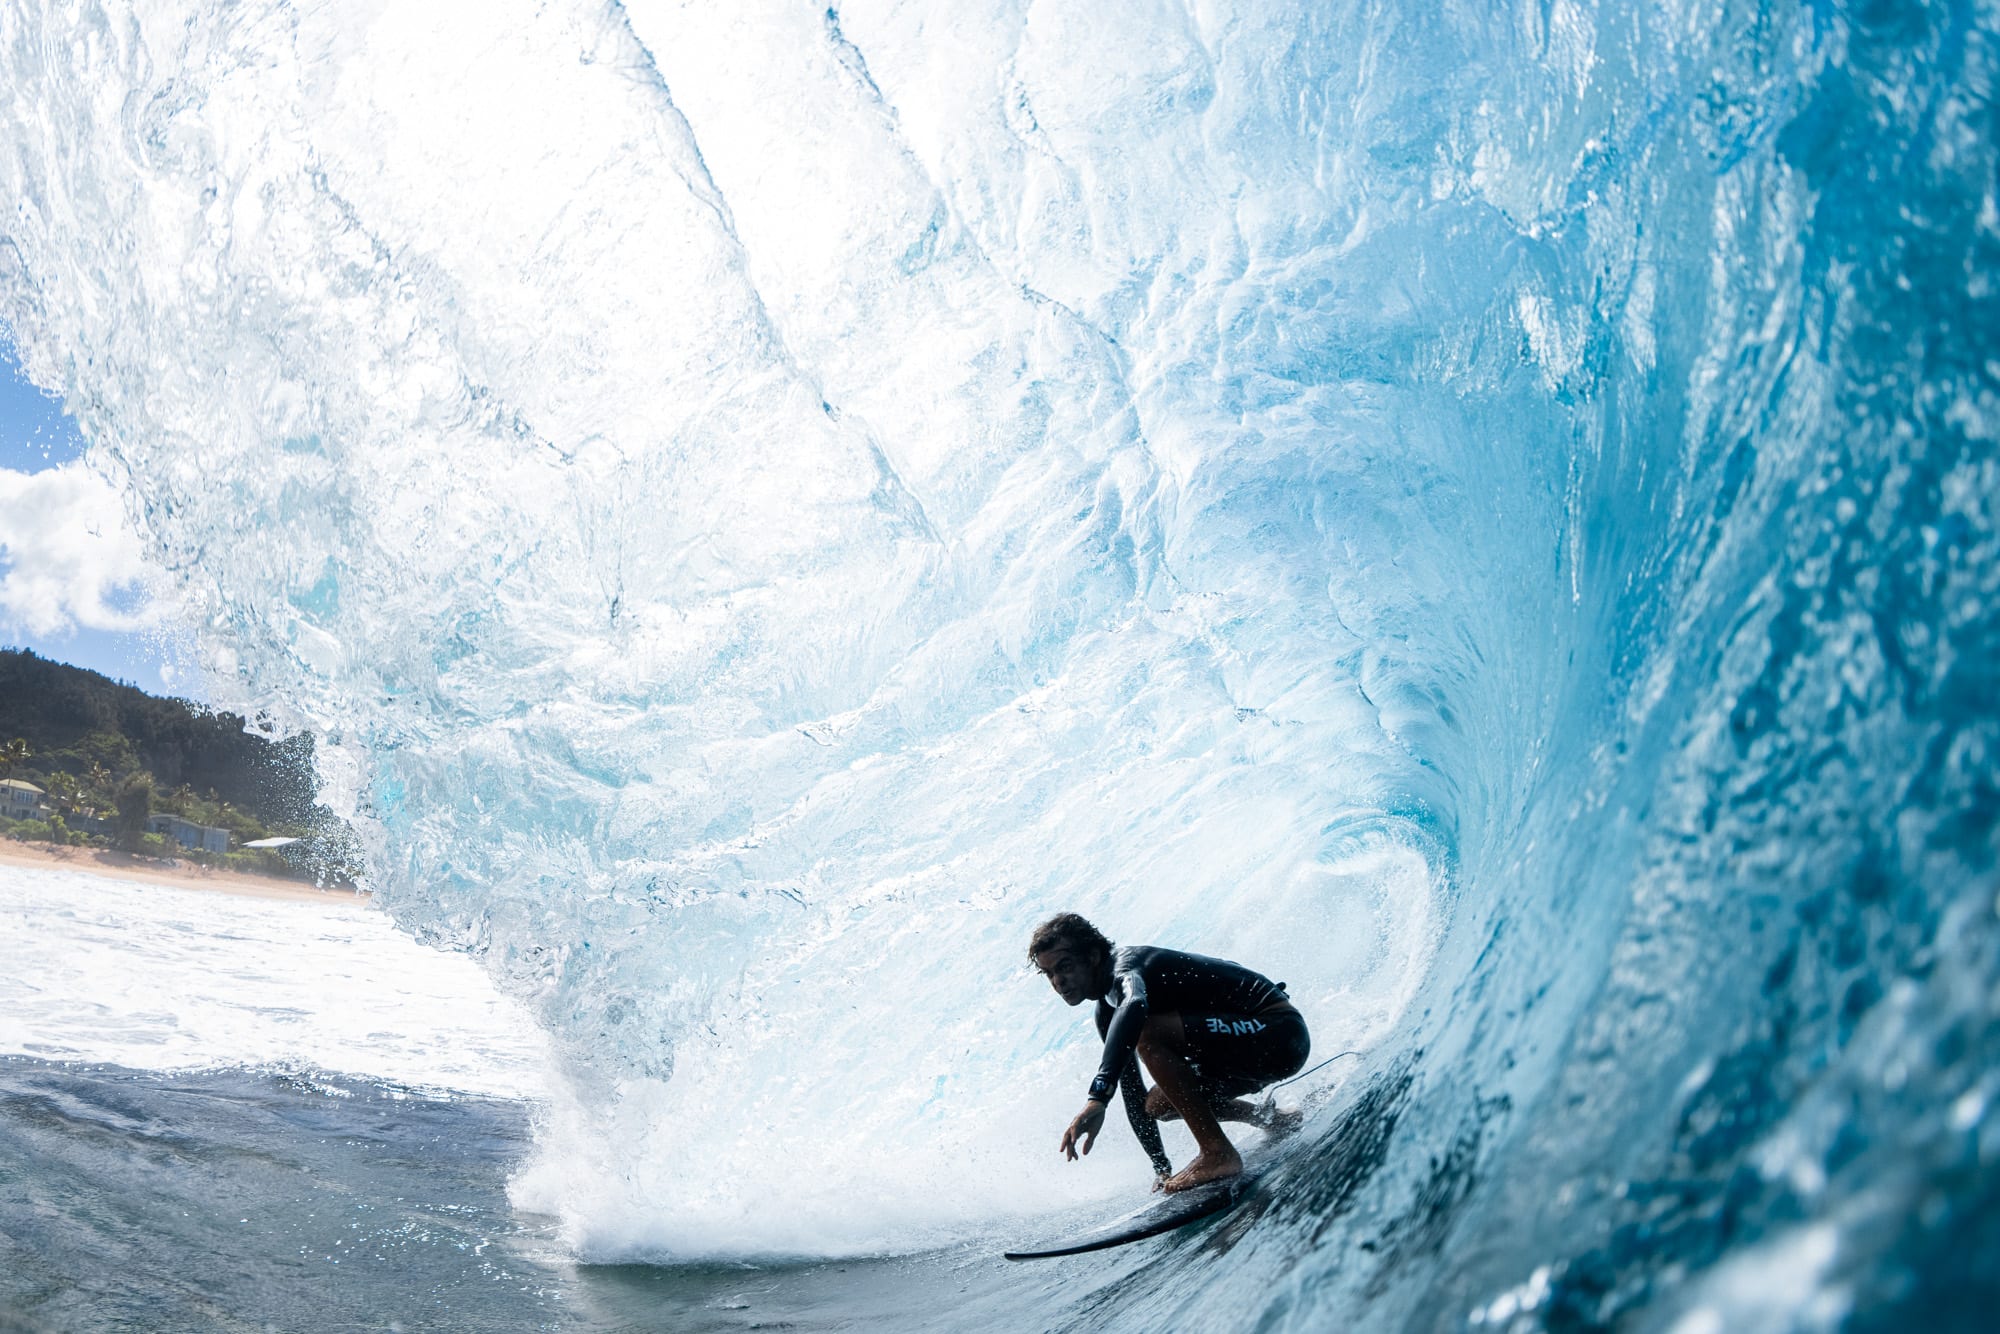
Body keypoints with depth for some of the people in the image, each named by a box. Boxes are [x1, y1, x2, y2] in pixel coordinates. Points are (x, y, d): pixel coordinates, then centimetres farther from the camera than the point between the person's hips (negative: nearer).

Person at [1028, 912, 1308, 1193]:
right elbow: (1132, 1093, 16)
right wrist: (1162, 1169, 13)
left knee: (1150, 1034, -25)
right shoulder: (1106, 1012, 11)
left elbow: (1134, 1006, -42)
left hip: (1280, 1032, -10)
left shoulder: (1125, 962, -17)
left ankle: (1218, 1153, -20)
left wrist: (1098, 1097, -50)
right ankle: (1274, 1120, 23)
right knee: (1157, 1104, 15)